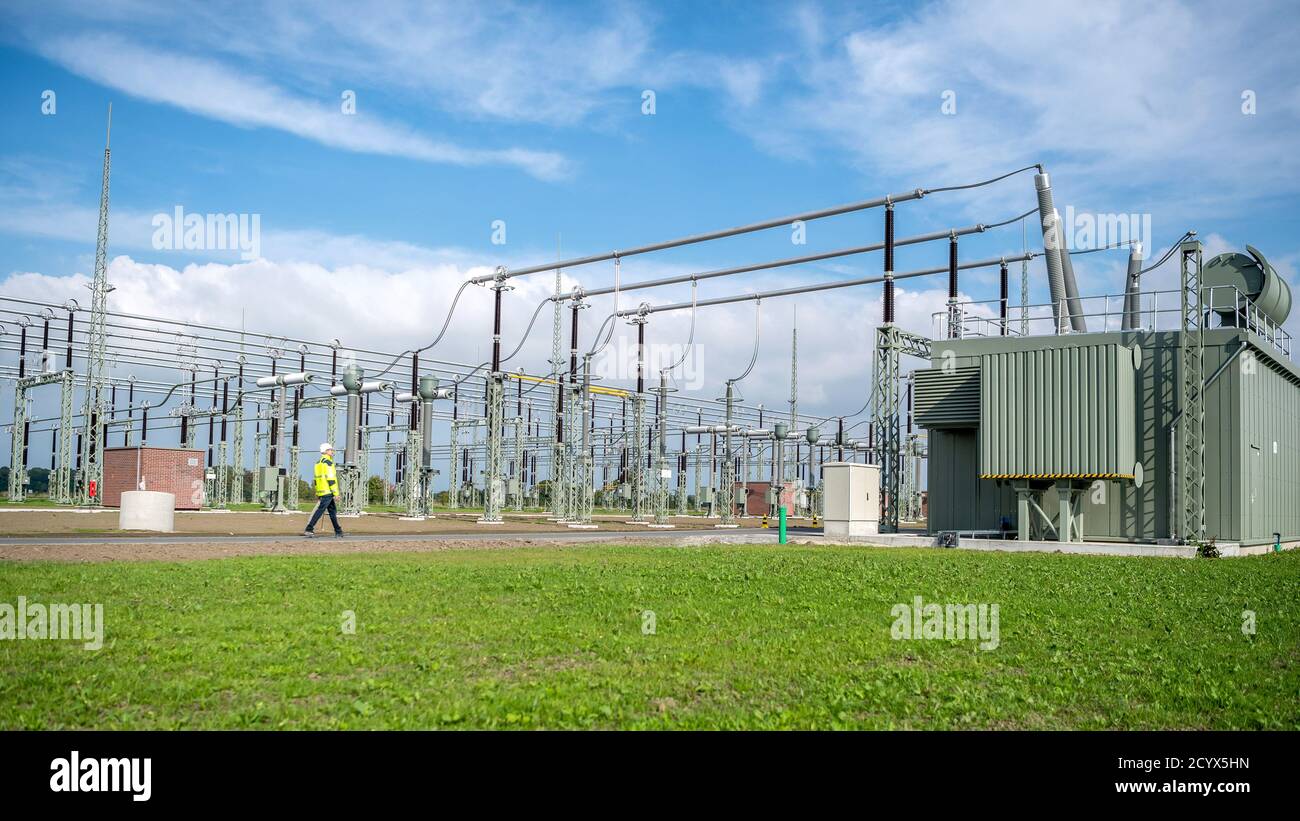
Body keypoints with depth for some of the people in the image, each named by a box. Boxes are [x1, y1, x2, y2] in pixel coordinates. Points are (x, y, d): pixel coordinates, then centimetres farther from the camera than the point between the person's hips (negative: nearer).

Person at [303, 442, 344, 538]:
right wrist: (336, 493, -17)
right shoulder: (328, 462, -11)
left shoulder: (318, 463, 18)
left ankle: (338, 531, 18)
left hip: (321, 491, 10)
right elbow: (331, 478, -17)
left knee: (333, 510, 14)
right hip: (328, 492, -10)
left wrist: (317, 494, 23)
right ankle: (309, 529, -13)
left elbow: (317, 479, 21)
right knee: (320, 511, -10)